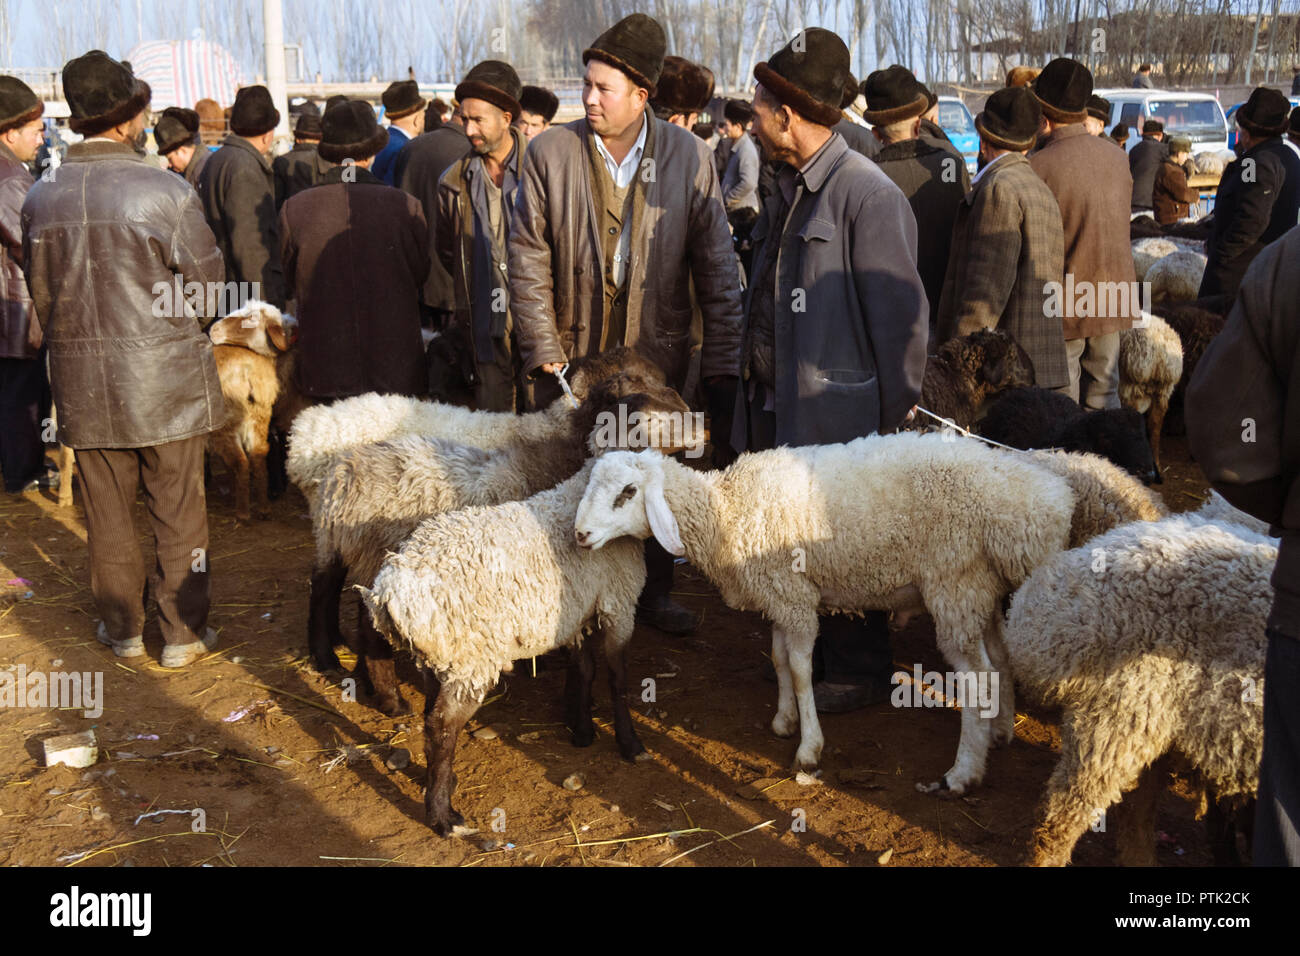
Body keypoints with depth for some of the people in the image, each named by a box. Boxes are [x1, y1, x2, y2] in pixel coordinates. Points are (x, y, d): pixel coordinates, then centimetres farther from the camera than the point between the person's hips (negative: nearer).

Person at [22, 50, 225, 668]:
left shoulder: (40, 199, -3)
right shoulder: (167, 192, -16)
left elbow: (40, 294, 7)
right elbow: (207, 288, -9)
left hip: (84, 384, 4)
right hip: (166, 382, -3)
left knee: (107, 517, 16)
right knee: (178, 515, 9)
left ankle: (122, 629, 29)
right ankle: (183, 633, 19)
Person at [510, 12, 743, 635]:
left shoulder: (689, 156, -5)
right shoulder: (550, 151, -4)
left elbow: (716, 266, -3)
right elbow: (527, 257, -2)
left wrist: (722, 363, -5)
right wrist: (543, 351, -7)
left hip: (657, 350, 1)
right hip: (571, 353, 0)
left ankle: (654, 593, 31)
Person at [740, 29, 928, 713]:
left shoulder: (867, 194, -17)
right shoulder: (790, 189, 12)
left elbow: (900, 313, -16)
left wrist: (894, 418, -13)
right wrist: (755, 387, 15)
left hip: (837, 411, -8)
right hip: (780, 403, 9)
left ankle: (858, 674, 22)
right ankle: (806, 653, 36)